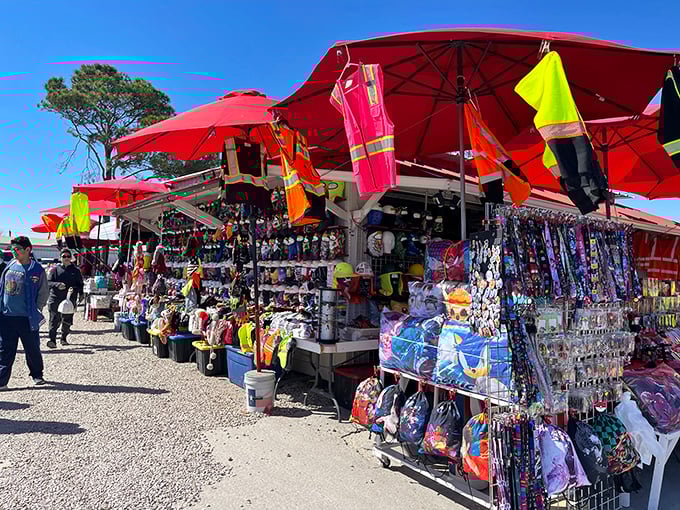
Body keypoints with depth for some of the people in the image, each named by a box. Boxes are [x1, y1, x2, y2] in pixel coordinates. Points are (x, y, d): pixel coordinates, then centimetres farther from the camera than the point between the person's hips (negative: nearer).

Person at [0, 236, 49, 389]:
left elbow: (44, 292, -4)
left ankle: (37, 375, 27)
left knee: (32, 348, 9)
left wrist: (36, 310, -8)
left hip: (27, 318, -4)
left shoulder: (36, 269, -8)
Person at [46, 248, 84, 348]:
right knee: (54, 320, -10)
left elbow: (80, 285, 13)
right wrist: (57, 285, -16)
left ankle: (64, 338, 26)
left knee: (67, 321, 8)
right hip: (55, 299, -2)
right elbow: (48, 282, 2)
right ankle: (52, 340, -12)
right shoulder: (55, 269, 7)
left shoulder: (76, 270, 10)